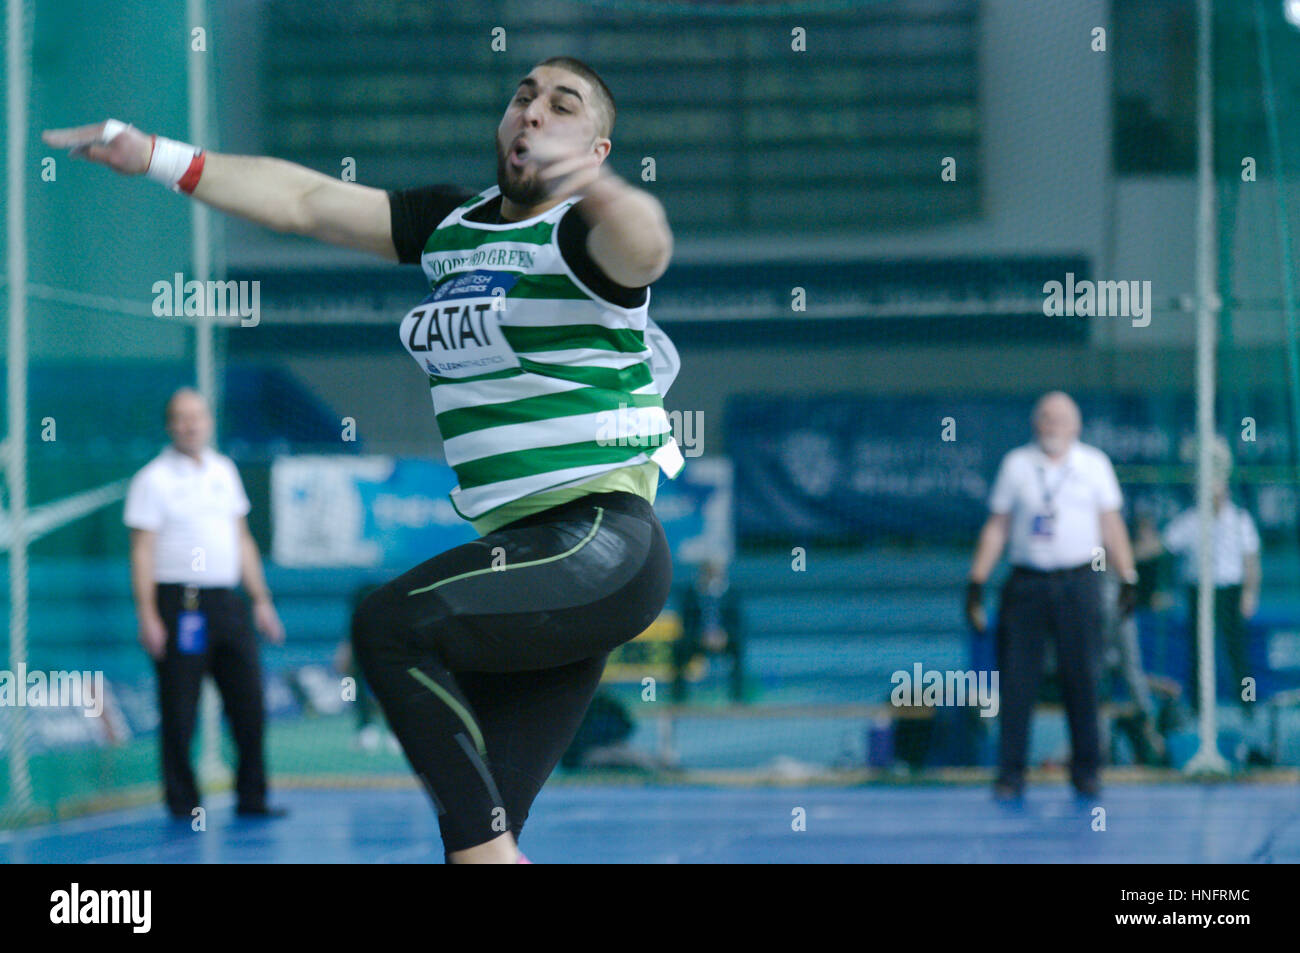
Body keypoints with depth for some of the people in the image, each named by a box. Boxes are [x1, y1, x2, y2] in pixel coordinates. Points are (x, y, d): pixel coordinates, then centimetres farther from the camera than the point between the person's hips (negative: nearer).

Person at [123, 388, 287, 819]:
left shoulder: (224, 471, 14)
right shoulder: (154, 479, -3)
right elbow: (142, 551, -7)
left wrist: (261, 600, 16)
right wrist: (147, 617, -14)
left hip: (227, 601, 5)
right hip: (178, 603, -5)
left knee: (249, 703, 4)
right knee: (179, 713, -3)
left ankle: (251, 797, 13)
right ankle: (182, 802, 6)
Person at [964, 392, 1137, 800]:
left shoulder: (1094, 464, 10)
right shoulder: (1016, 464, 9)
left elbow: (1111, 524, 11)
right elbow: (996, 527, 11)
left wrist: (1127, 579, 4)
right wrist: (976, 582, 5)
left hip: (1078, 583, 0)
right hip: (1026, 583, 0)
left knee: (1083, 679, -1)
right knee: (1017, 681, -3)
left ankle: (1086, 771, 10)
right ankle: (1010, 774, 2)